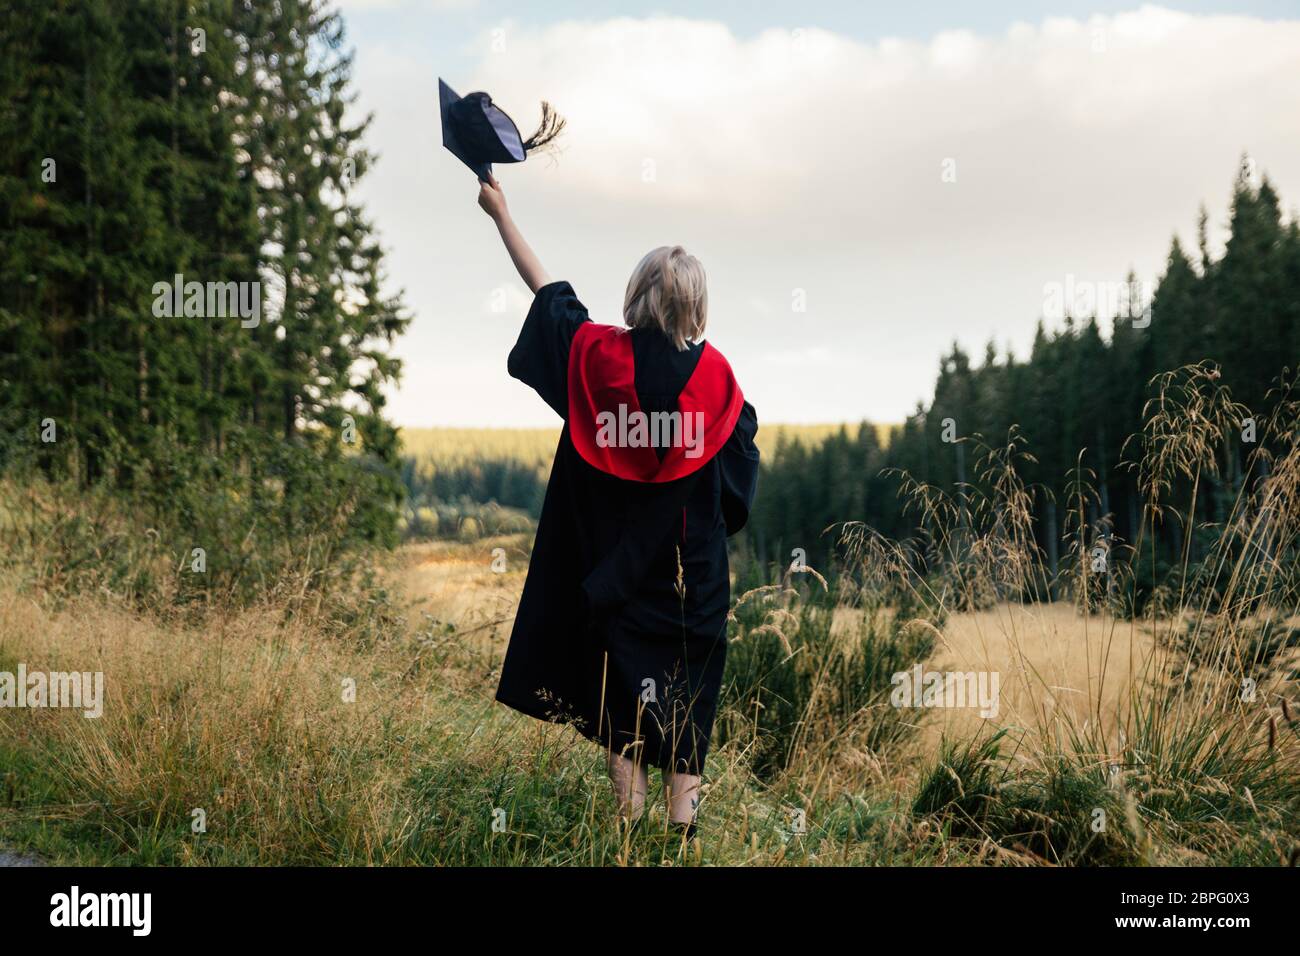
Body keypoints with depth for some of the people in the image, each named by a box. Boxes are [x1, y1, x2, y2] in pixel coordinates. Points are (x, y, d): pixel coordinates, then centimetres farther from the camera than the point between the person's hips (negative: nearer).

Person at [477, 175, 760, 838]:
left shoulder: (598, 352, -9)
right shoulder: (714, 372, -10)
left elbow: (546, 292, 5)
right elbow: (741, 457, -2)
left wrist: (500, 213, 16)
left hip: (612, 550, 1)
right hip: (690, 559, 0)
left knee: (617, 657, 11)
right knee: (687, 660, 7)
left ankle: (627, 792, 15)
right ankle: (683, 798, 7)